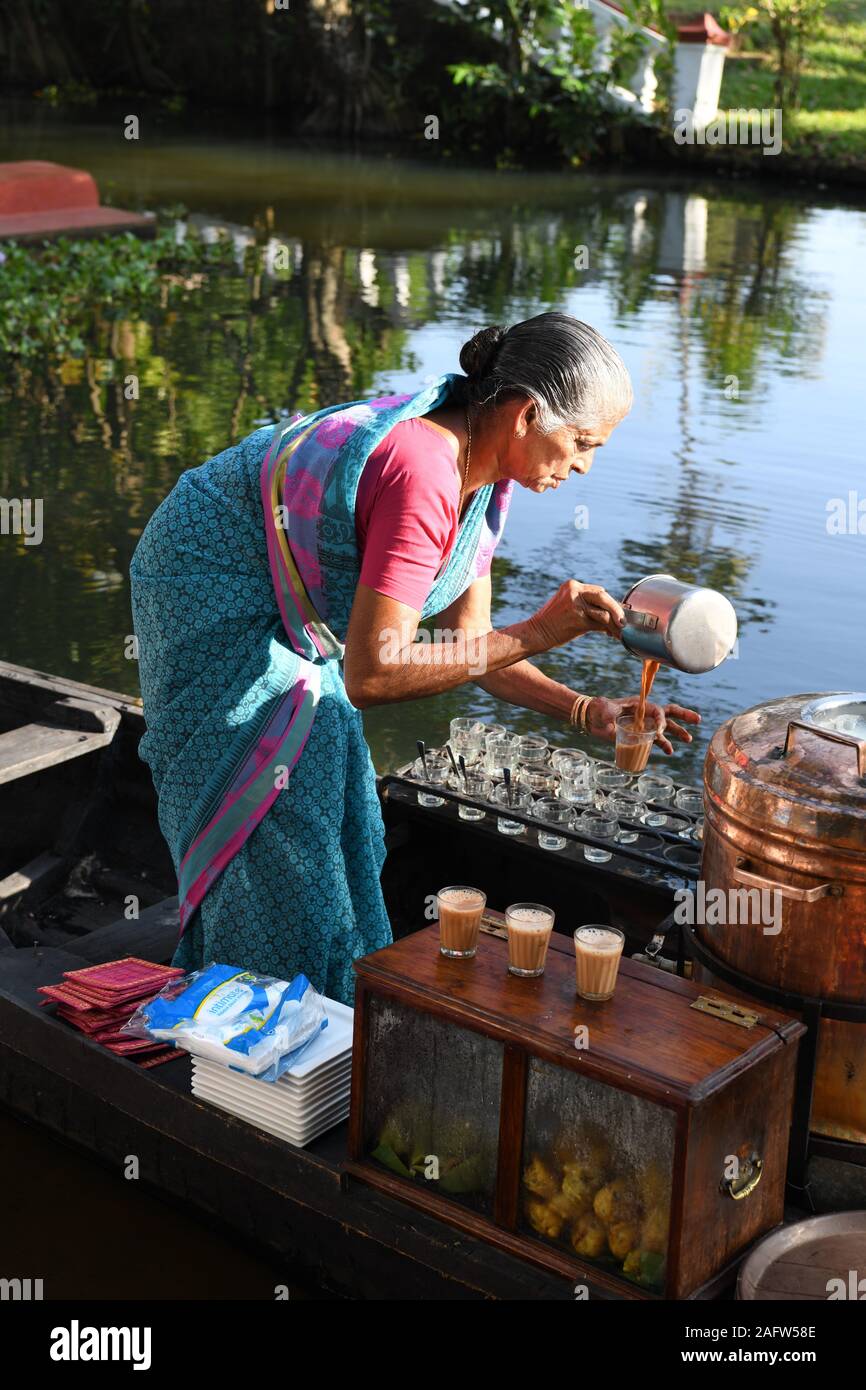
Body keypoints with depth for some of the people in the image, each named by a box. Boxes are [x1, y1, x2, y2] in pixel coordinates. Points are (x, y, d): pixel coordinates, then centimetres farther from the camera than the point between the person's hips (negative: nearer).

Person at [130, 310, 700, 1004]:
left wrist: (586, 710, -11)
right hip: (216, 595, -9)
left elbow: (469, 644, 0)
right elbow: (372, 675, -36)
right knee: (272, 838, -4)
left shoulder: (474, 474, -4)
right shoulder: (423, 476, -34)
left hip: (279, 607, 10)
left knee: (336, 822, 15)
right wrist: (535, 633, -33)